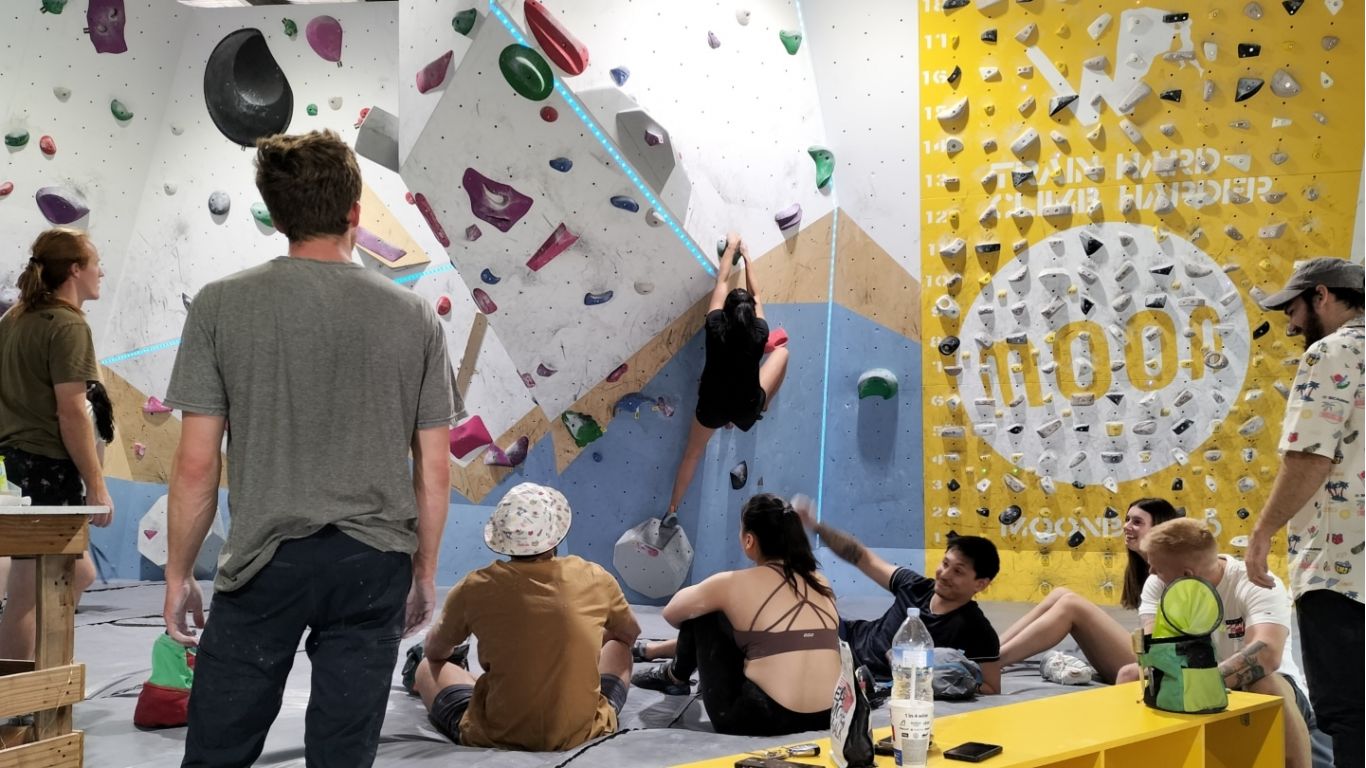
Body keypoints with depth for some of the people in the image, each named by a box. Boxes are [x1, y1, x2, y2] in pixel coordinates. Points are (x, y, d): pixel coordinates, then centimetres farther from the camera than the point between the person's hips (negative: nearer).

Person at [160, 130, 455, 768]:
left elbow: (197, 465, -6)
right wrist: (425, 571, 16)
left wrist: (178, 573, 7)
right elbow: (434, 472, 3)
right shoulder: (413, 316, 0)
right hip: (375, 567, 2)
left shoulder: (222, 306, -6)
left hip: (267, 562, -2)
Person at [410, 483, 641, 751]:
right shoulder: (595, 578, -7)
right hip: (583, 733, 1)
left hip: (496, 736, -1)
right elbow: (631, 634, 16)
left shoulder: (476, 587, -10)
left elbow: (433, 652, 10)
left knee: (428, 668, 25)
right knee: (617, 646, 29)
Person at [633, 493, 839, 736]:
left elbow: (672, 613, 15)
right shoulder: (820, 583, 9)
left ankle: (676, 676, 38)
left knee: (702, 612, 14)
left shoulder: (735, 584, -3)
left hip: (759, 720, -5)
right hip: (824, 720, 5)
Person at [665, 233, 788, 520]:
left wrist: (731, 247, 8)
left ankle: (672, 510, 33)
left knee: (692, 454, 26)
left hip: (712, 405, 1)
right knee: (782, 350, 17)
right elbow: (755, 296, 0)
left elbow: (722, 281, -5)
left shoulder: (715, 328, -18)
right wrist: (747, 257, 11)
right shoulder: (759, 333, -17)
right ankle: (763, 410, 33)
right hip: (747, 408, -1)